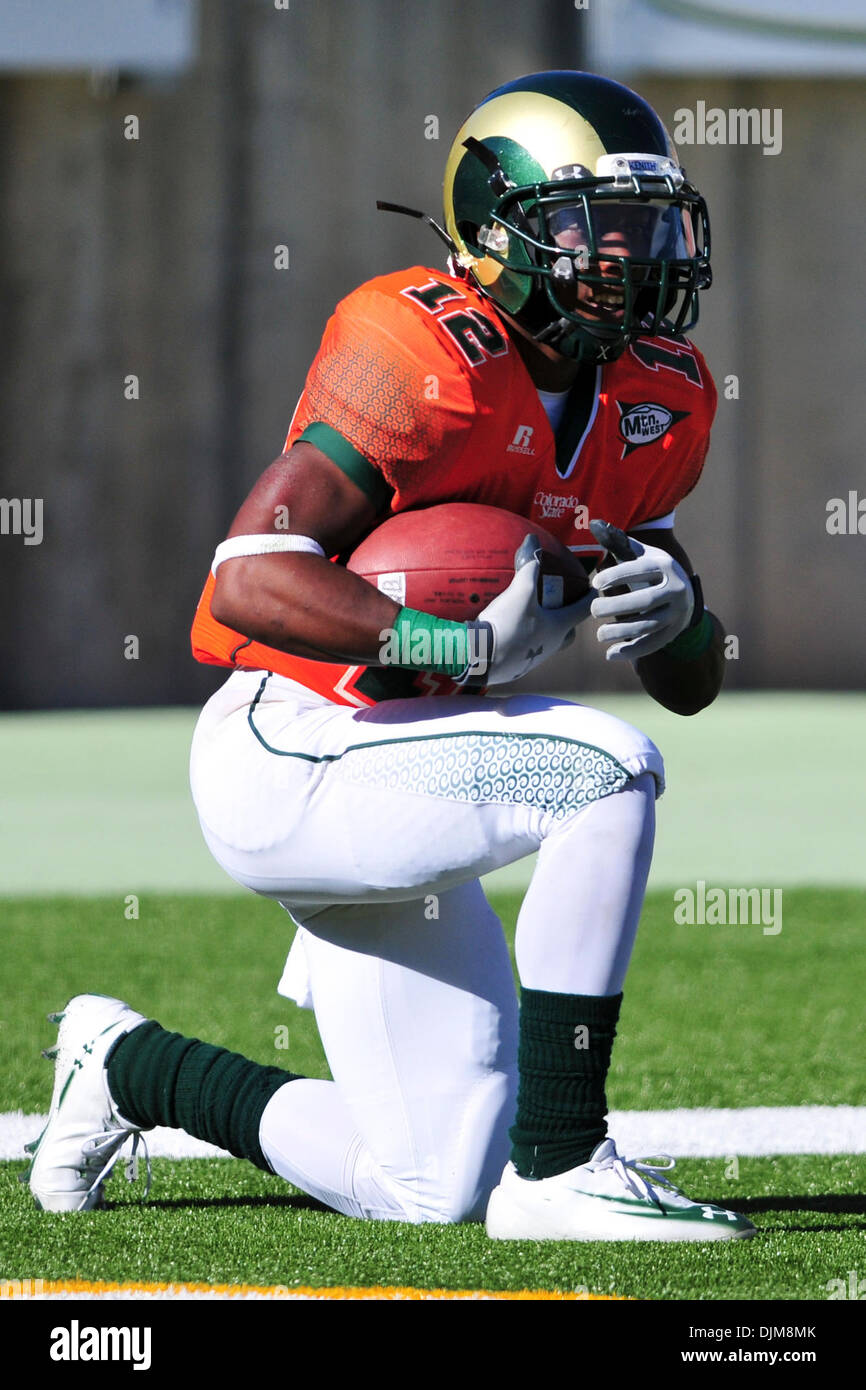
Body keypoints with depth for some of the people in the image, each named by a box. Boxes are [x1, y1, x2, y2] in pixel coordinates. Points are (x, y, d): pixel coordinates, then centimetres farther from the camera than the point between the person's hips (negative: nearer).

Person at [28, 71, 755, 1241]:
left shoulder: (652, 398, 6)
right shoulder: (428, 357, -18)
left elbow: (692, 686, 12)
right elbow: (248, 579, -26)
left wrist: (670, 612, -12)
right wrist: (472, 642, -30)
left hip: (394, 777, 8)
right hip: (291, 759, -8)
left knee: (435, 1193, 7)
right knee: (610, 774, -29)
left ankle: (129, 1067, 31)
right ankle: (557, 1167, -23)